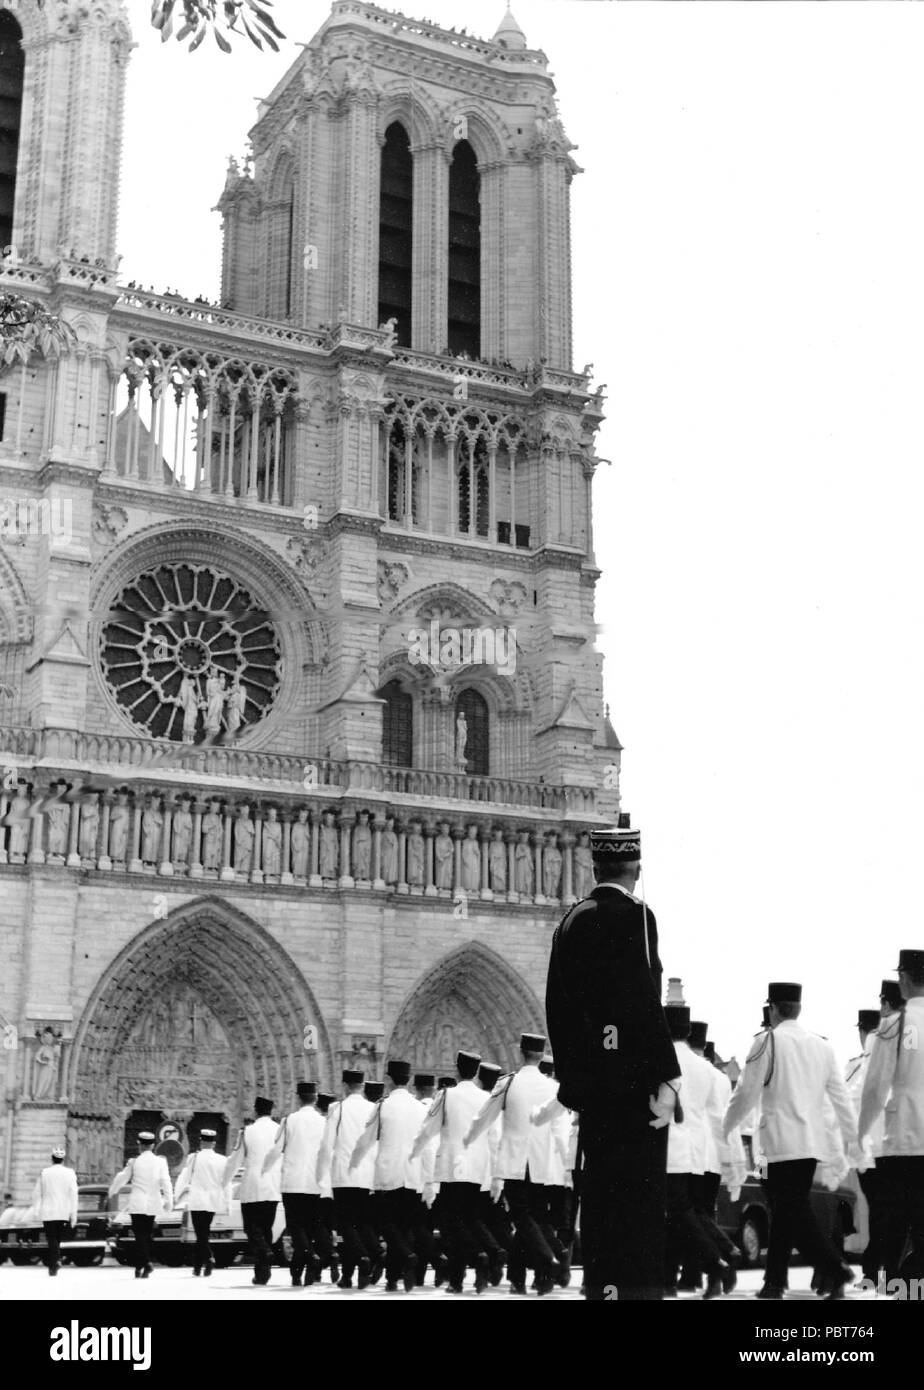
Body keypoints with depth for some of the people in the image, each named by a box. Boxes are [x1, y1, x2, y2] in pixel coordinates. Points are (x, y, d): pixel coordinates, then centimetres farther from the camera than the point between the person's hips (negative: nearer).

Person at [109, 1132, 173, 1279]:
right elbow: (166, 1182, -6)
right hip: (153, 1204, 2)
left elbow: (122, 1178, 7)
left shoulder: (134, 1162, -4)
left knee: (140, 1234, -3)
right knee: (147, 1234, 13)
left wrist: (112, 1191, 25)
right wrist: (169, 1201, -1)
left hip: (137, 1204, -2)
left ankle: (145, 1263, -21)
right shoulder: (160, 1162, -1)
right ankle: (140, 1265, 14)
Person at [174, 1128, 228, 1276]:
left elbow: (184, 1178, -1)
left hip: (198, 1201, -3)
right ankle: (197, 1266, 18)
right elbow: (226, 1183, 1)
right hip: (214, 1201, 3)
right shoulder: (222, 1160, 0)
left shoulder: (194, 1158, -7)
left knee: (201, 1235, 0)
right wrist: (227, 1202, 9)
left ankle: (209, 1259, -21)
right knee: (203, 1233, 16)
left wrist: (176, 1196, 9)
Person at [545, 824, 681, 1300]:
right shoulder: (634, 915, -10)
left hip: (590, 1078, 7)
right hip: (634, 1077, -7)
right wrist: (667, 1077, -15)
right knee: (641, 1190, -4)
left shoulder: (570, 921, 12)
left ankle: (600, 1283, 17)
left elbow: (557, 1005, 14)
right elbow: (644, 1003, -17)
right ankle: (638, 1284, -6)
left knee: (600, 1189, 12)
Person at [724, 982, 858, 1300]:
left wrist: (726, 1128, 10)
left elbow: (747, 1093, -4)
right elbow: (840, 1096, 11)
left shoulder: (768, 1041, -6)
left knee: (794, 1210, -5)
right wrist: (852, 1139, 19)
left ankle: (834, 1268, -19)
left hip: (784, 1140, -6)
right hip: (815, 1140, 7)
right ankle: (774, 1281, 20)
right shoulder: (821, 1045, 10)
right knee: (784, 1206, 14)